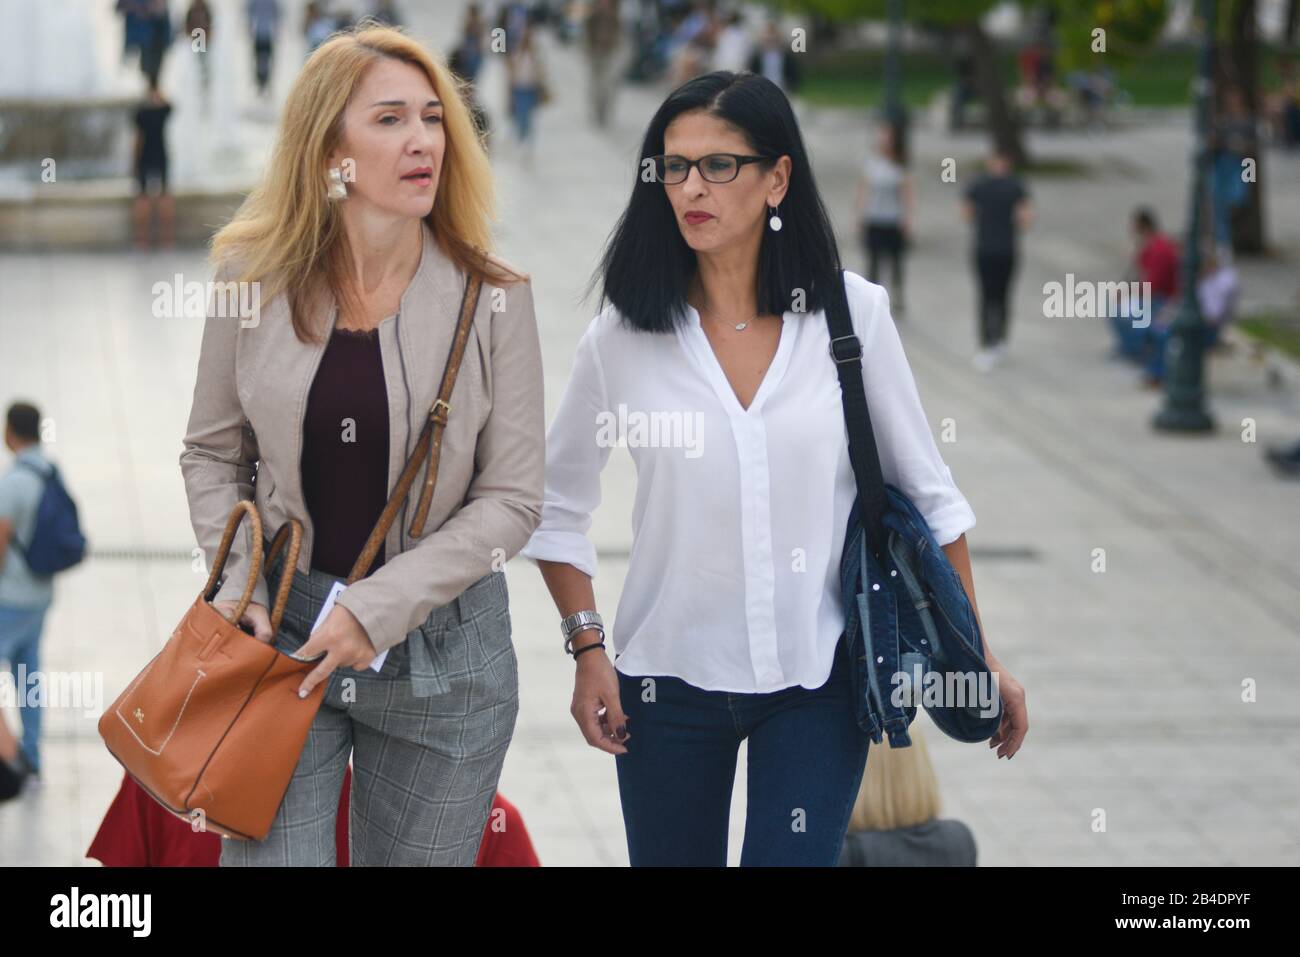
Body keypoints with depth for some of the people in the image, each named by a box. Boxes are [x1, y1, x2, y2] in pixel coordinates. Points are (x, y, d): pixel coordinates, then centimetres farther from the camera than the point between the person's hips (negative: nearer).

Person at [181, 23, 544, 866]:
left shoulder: (492, 298, -6)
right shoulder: (254, 279, -1)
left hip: (441, 652, 0)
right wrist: (238, 588, -5)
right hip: (282, 638, 0)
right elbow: (213, 453, 9)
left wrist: (379, 610, -14)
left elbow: (512, 497, -7)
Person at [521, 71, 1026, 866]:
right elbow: (557, 508, 7)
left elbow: (926, 493, 4)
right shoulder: (626, 334, -4)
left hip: (817, 679, -1)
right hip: (671, 680, 1)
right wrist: (588, 649, -3)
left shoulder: (852, 314, -5)